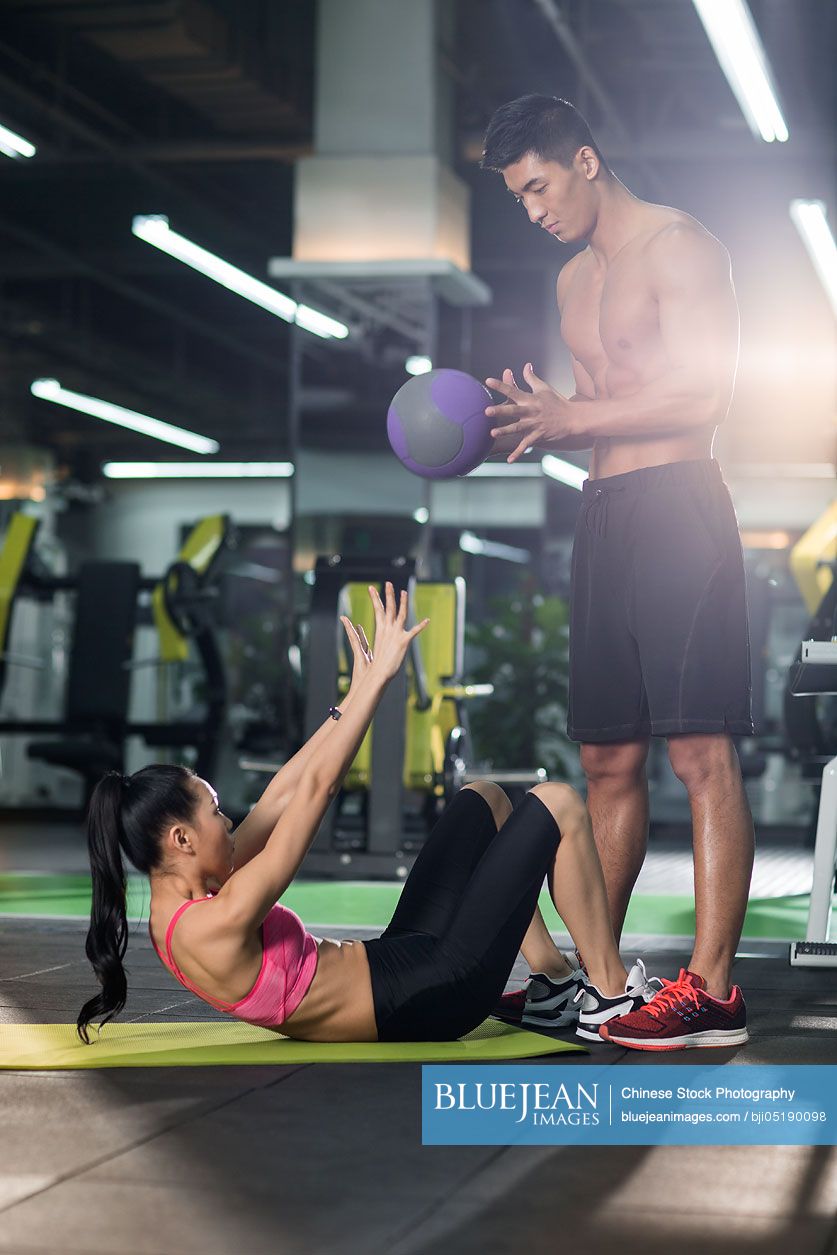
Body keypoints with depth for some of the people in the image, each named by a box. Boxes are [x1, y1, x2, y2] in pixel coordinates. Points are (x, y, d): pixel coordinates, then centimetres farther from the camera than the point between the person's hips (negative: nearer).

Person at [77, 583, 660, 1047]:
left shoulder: (177, 910, 0)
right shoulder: (216, 925, -30)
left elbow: (281, 797, 5)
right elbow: (313, 790, -27)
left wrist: (358, 694, 6)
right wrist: (379, 677, -21)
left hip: (398, 960, 10)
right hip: (438, 994, -10)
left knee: (483, 796, 23)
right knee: (557, 804, -2)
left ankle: (557, 979, 27)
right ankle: (613, 996, 10)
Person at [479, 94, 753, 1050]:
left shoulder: (678, 248, -4)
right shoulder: (574, 280, 22)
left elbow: (702, 395, -14)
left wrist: (567, 417, -11)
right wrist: (534, 421, 5)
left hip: (676, 506, -9)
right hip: (603, 513, 9)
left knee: (699, 751, -12)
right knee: (607, 756, 9)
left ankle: (712, 989, -14)